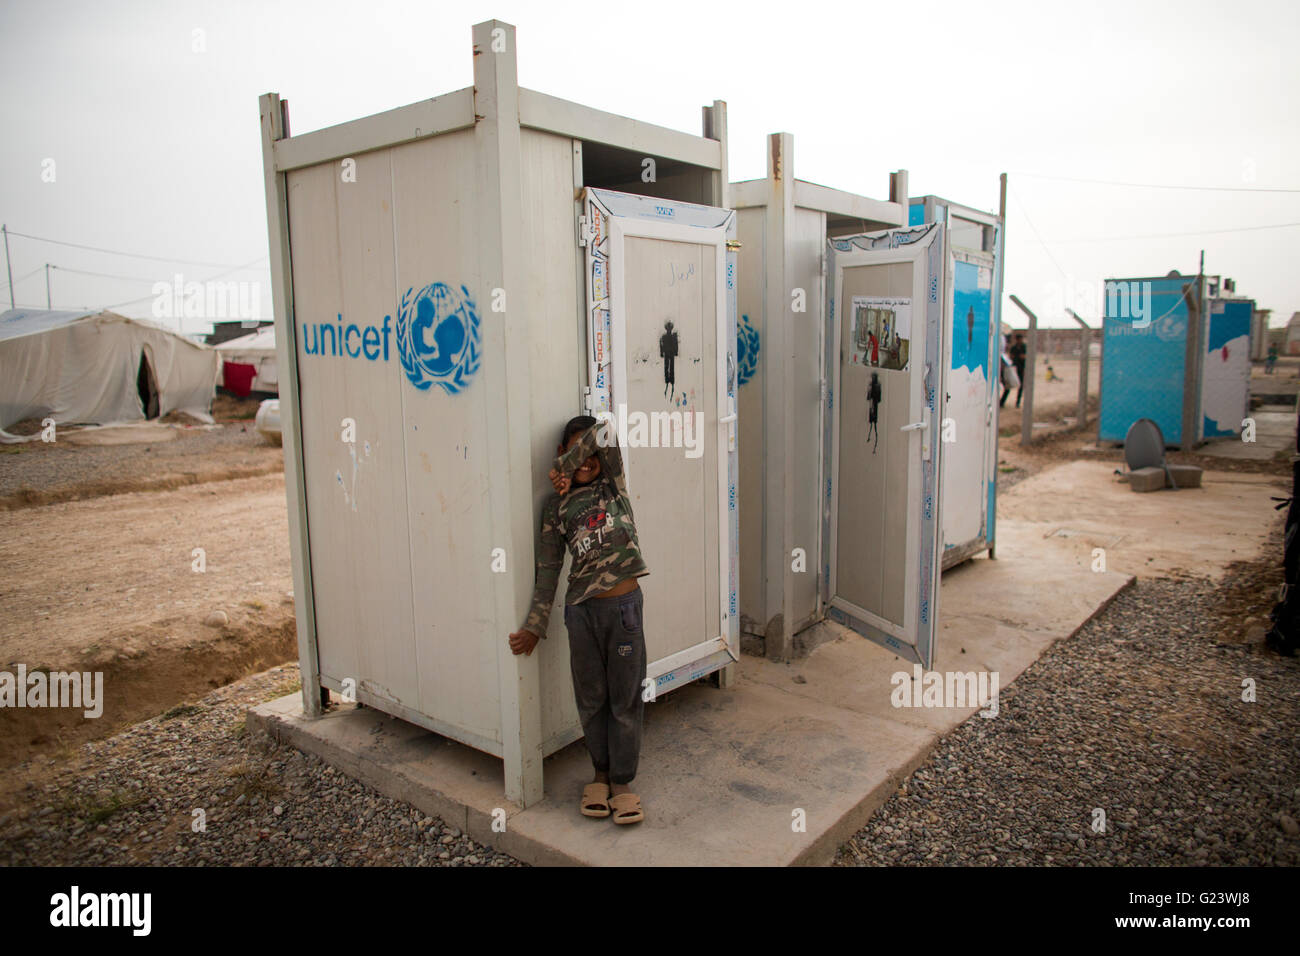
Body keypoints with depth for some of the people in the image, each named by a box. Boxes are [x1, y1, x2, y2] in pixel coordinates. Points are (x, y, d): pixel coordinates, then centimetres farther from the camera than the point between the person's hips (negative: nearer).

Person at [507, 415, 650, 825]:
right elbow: (548, 569, 5)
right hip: (583, 609, 1)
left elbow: (603, 437, -11)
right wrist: (534, 627, 3)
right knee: (592, 699, 12)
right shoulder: (557, 507, 6)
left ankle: (622, 780, 22)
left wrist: (565, 470, -3)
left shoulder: (613, 484, 5)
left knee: (626, 698, 7)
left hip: (625, 605, -1)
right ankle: (601, 771, 32)